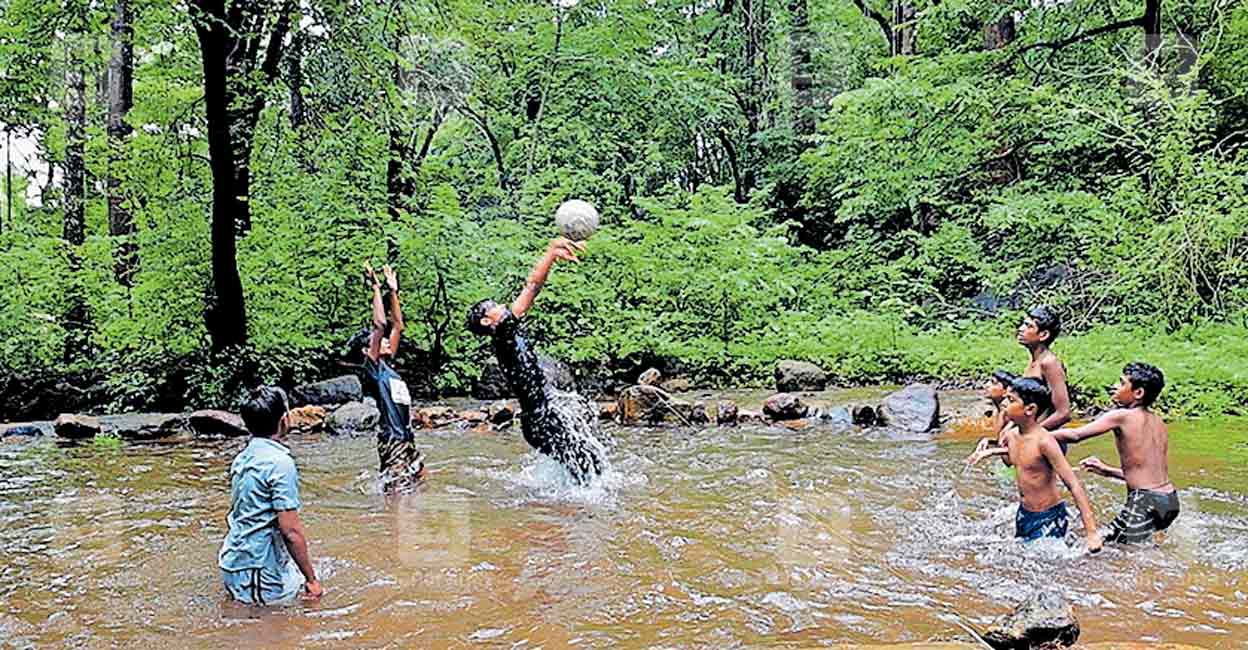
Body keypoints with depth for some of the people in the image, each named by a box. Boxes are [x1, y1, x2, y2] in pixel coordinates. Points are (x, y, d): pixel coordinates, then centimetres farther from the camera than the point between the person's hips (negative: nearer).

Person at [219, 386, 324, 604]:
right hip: (260, 576, -9)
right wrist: (311, 580, -11)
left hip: (232, 564, 9)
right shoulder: (280, 462, -18)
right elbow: (291, 531, -20)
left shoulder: (242, 458, 8)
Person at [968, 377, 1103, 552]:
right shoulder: (1011, 435, -2)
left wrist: (1091, 532, -29)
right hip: (1023, 515, 8)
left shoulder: (1044, 441, -24)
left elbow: (1074, 485, -25)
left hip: (1049, 518, -8)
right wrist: (991, 451, 15)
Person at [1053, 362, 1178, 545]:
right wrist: (1108, 471, 22)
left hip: (1147, 503, -9)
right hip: (1170, 500, 9)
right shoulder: (1159, 423, 14)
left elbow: (1075, 435, -12)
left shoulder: (1122, 416, -9)